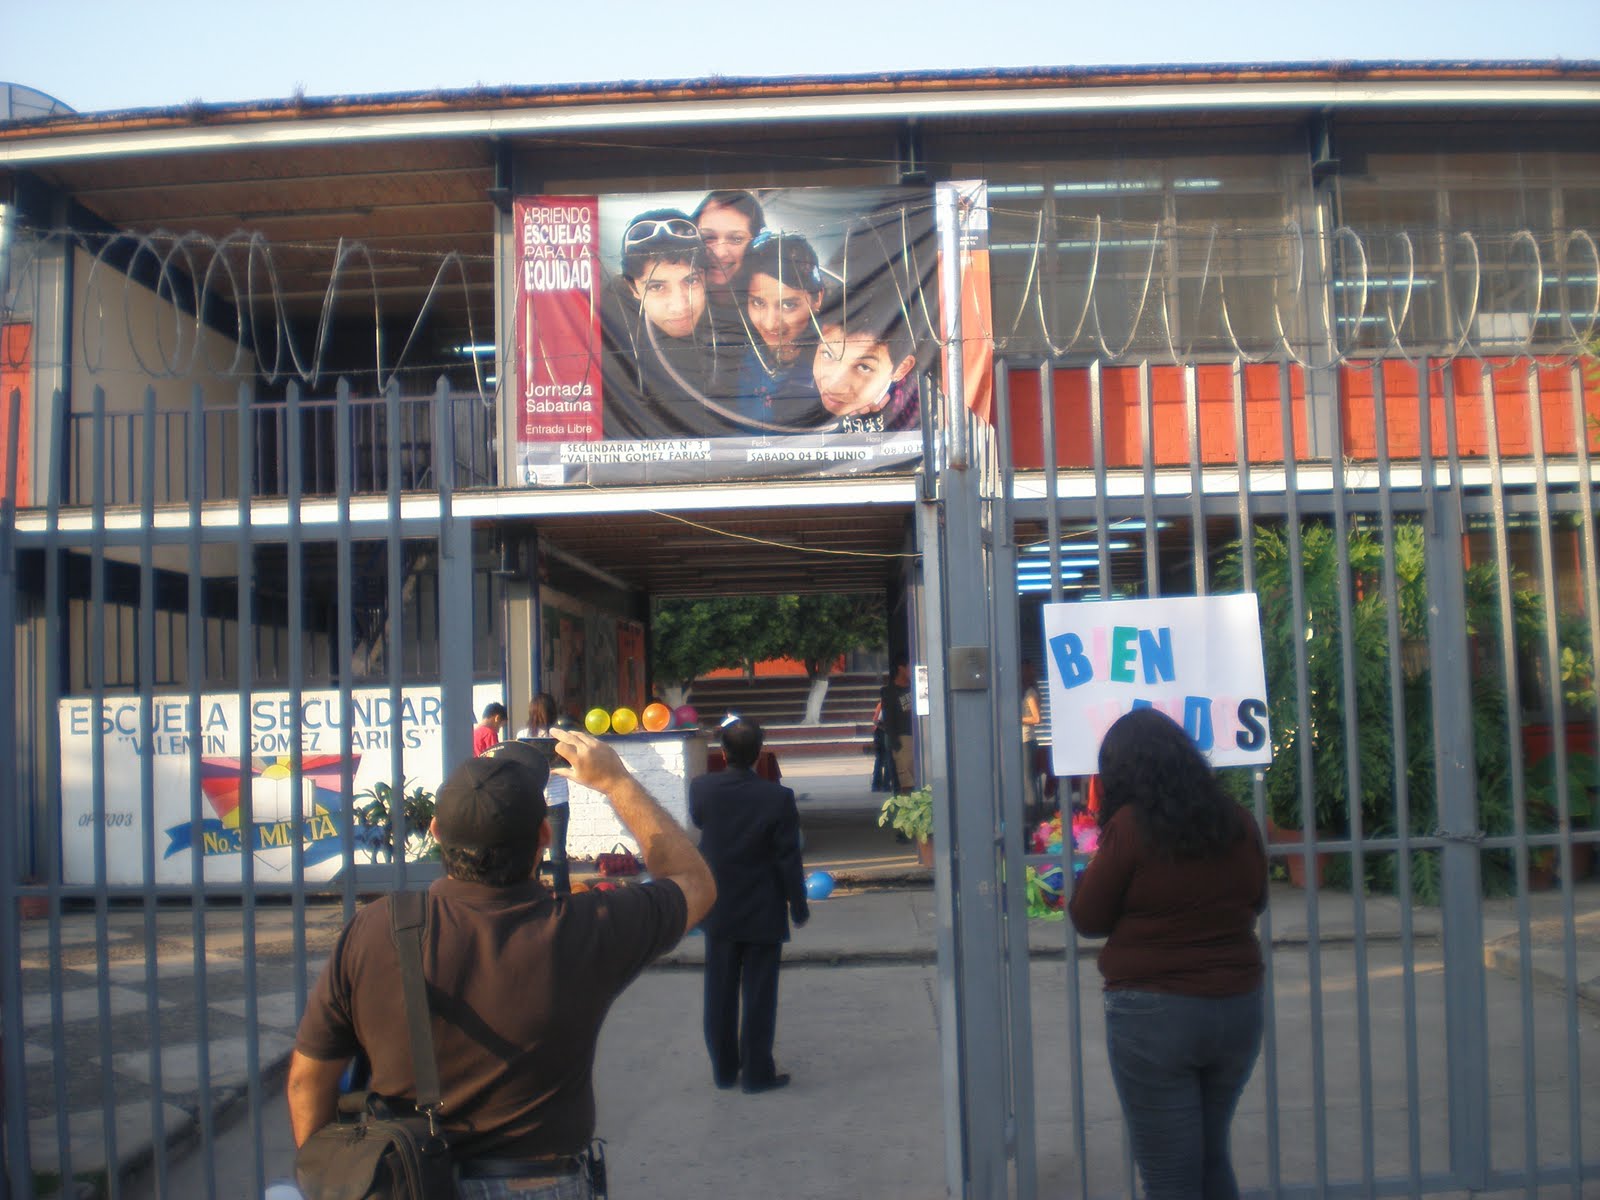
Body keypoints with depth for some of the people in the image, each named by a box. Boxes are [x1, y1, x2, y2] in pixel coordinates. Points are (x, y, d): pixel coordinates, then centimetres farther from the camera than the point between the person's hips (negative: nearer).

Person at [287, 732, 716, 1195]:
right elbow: (694, 882, -3)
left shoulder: (370, 932, -17)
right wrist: (616, 780, 0)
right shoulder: (585, 933, -21)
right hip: (538, 1184, -1)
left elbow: (309, 1077, -6)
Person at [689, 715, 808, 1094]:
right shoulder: (778, 798, -18)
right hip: (763, 913, -3)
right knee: (759, 993, 7)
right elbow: (789, 859, -12)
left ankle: (724, 1069, 23)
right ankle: (757, 1071, 13)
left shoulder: (701, 788, -11)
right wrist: (798, 906, 0)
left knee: (720, 992, 14)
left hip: (718, 910, 3)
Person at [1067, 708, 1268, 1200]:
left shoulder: (1130, 826, -15)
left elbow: (1088, 918, -6)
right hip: (1239, 1008, 5)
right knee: (1213, 1159, 23)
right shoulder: (1239, 822, -1)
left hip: (1153, 1013, -5)